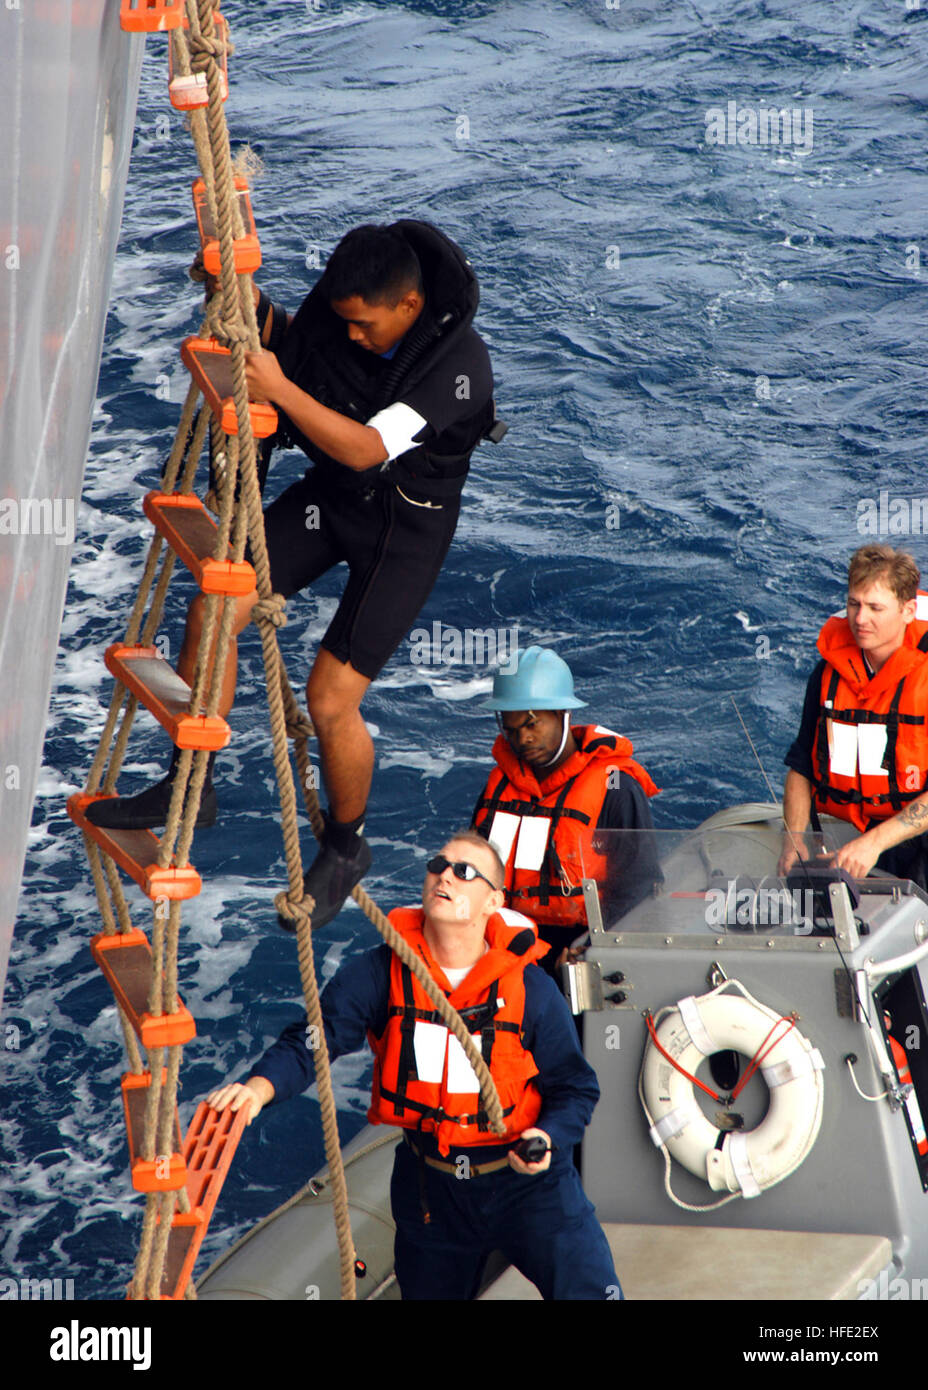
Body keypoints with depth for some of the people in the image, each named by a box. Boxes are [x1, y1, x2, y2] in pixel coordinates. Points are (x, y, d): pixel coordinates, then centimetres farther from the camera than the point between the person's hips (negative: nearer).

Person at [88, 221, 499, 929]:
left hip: (405, 526, -6)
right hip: (330, 493, 6)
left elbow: (366, 449, -35)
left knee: (331, 696, -11)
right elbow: (291, 339, 11)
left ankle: (345, 845, 16)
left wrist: (280, 389, -42)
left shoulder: (460, 363, -30)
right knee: (213, 609, -9)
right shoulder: (339, 303, -11)